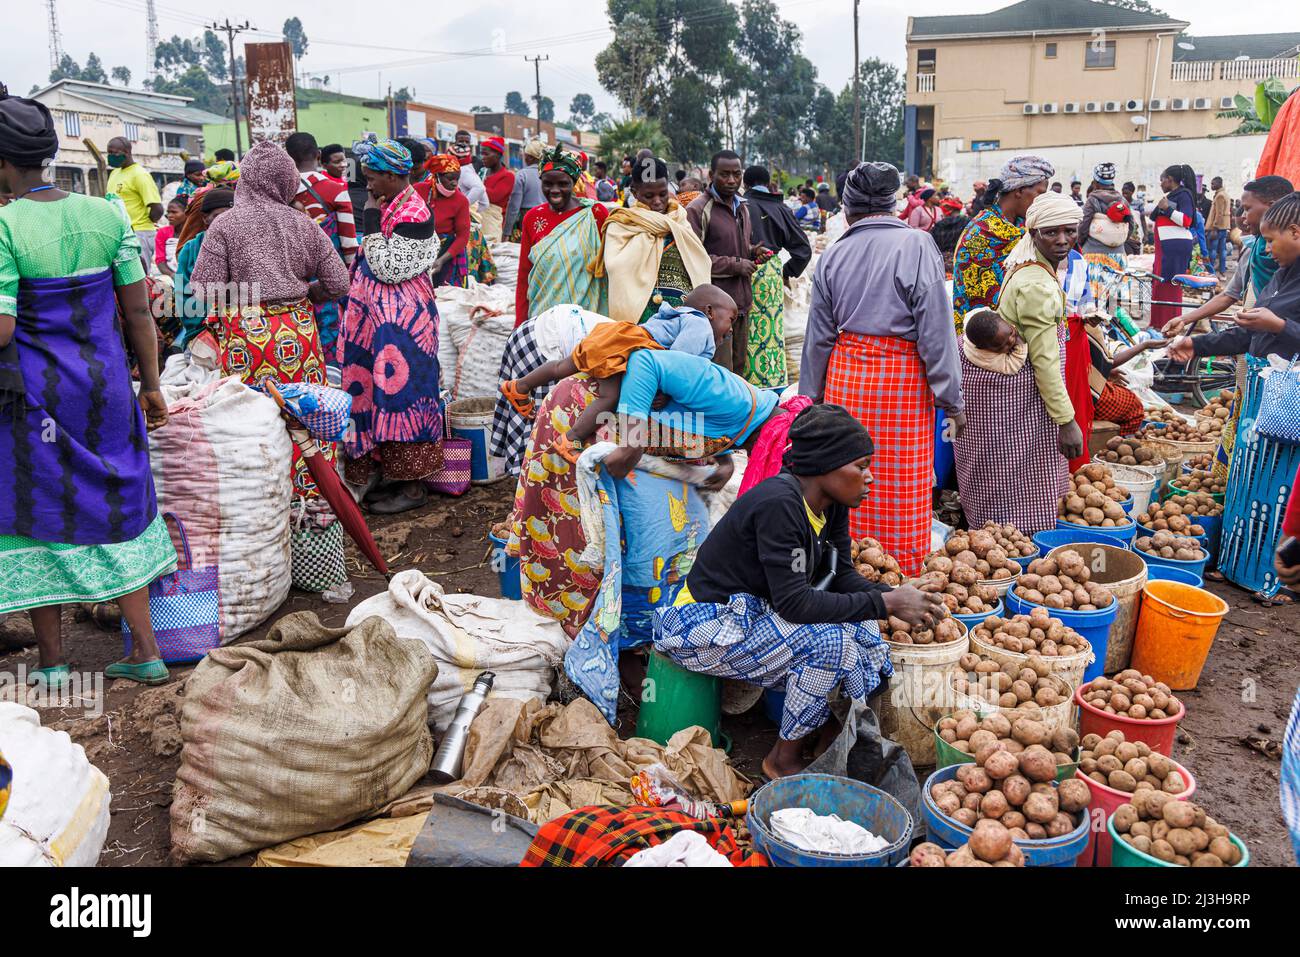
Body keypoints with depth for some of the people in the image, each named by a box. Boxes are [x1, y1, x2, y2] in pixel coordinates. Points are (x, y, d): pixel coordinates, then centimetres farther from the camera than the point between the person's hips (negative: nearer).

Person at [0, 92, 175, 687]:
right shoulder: (106, 215, -1)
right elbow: (138, 311, 2)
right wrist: (151, 386, 10)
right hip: (105, 386, 4)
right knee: (113, 505, 14)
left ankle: (51, 661, 23)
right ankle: (146, 653, 17)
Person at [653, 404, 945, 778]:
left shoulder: (831, 503, 1)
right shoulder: (779, 504, -27)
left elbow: (843, 575, 4)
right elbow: (794, 602, -29)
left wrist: (893, 597, -15)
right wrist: (885, 603, -24)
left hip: (755, 612, 9)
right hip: (706, 628, -9)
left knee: (860, 621, -4)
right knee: (829, 640, -24)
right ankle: (784, 759, -5)